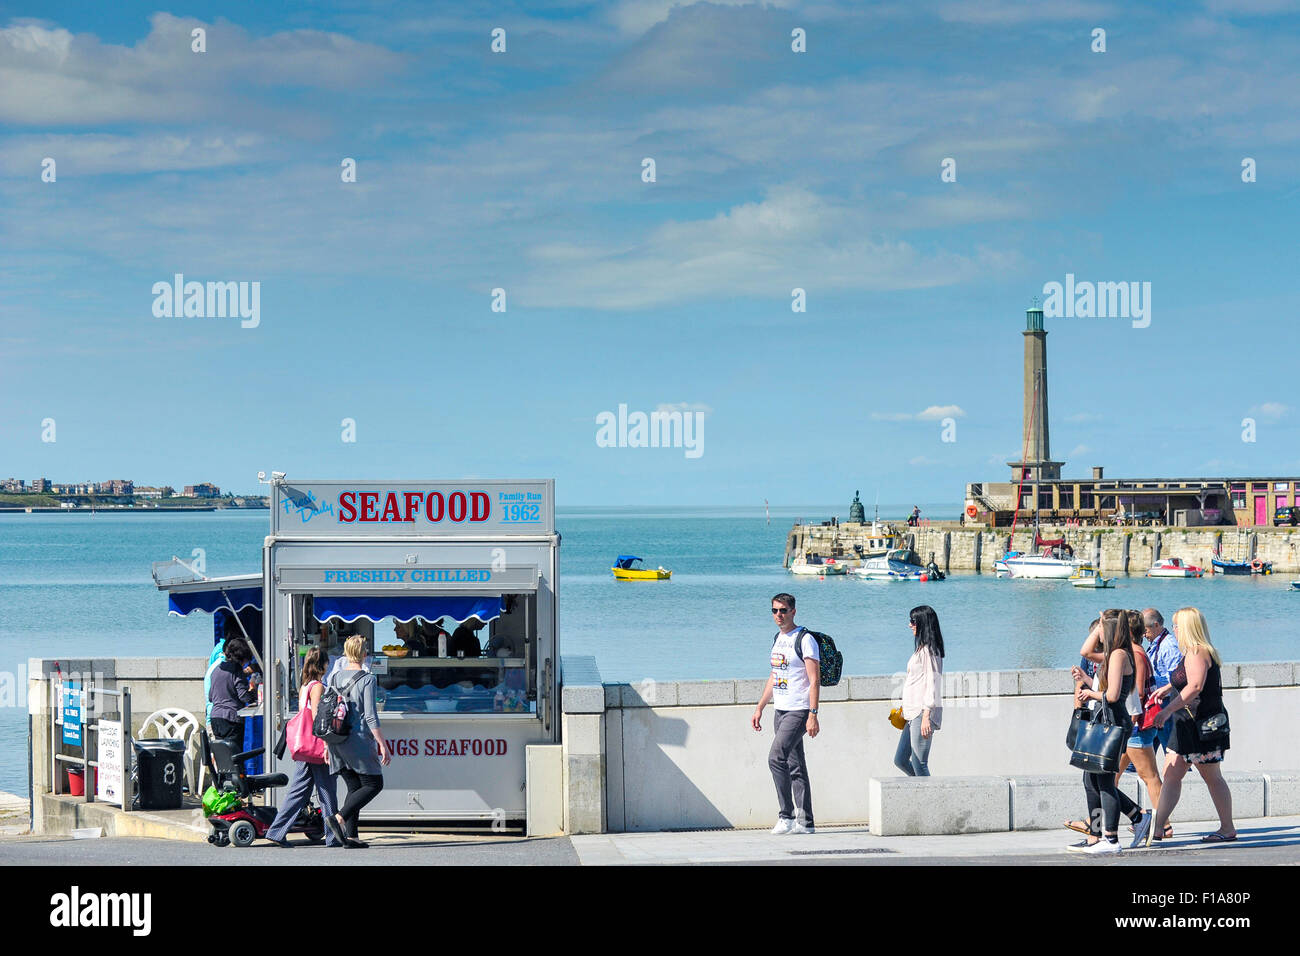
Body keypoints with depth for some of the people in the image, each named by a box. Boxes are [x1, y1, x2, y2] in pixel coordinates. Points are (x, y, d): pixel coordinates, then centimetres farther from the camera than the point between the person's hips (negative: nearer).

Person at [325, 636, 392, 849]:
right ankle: (339, 817, -16)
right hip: (358, 740, -7)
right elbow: (370, 716, -13)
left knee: (354, 787, 12)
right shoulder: (367, 679, -9)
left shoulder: (334, 678, 10)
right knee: (373, 784, 2)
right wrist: (382, 744, -9)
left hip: (337, 741, 7)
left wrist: (327, 745, 20)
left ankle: (351, 836, 4)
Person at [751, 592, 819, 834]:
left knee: (776, 758, -17)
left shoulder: (805, 640, -10)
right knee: (795, 766, 8)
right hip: (779, 711, 8)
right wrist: (759, 709, 21)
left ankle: (786, 816, -10)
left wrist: (813, 715, -21)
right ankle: (804, 821, 10)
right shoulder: (777, 639, 16)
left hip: (798, 711, -8)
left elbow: (815, 680, -14)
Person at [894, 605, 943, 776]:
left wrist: (926, 716, -22)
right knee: (900, 760, 12)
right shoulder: (921, 648, 19)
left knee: (919, 764, -9)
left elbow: (932, 683, -17)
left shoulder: (929, 650, -10)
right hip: (913, 714, 10)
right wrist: (905, 711, 24)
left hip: (922, 713, -10)